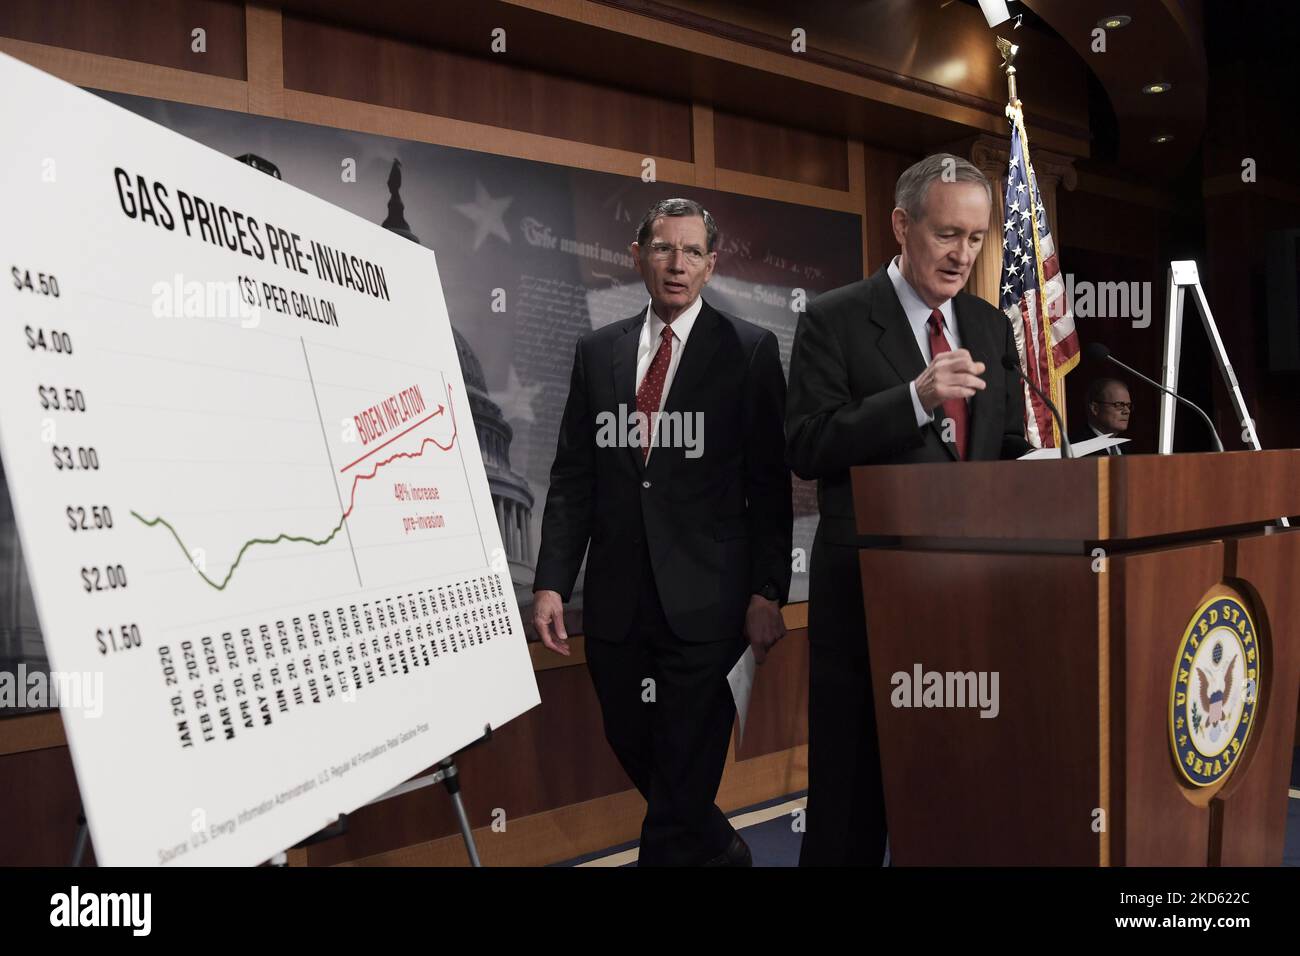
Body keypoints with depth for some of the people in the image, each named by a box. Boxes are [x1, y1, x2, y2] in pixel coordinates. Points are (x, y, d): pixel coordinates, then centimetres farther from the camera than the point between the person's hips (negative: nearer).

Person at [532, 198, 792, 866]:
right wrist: (551, 583, 1)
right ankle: (719, 850, 40)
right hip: (615, 602, 4)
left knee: (685, 768, -1)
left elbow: (770, 482, -2)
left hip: (703, 601, -4)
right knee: (634, 749, 16)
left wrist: (767, 593, -7)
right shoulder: (598, 352, 10)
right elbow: (571, 476, 8)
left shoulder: (750, 350, 2)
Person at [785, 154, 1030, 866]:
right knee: (854, 783, 8)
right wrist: (917, 396, -25)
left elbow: (1009, 451, 15)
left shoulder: (991, 327, 11)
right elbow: (806, 448, -15)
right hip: (867, 585, -5)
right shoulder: (833, 320, -6)